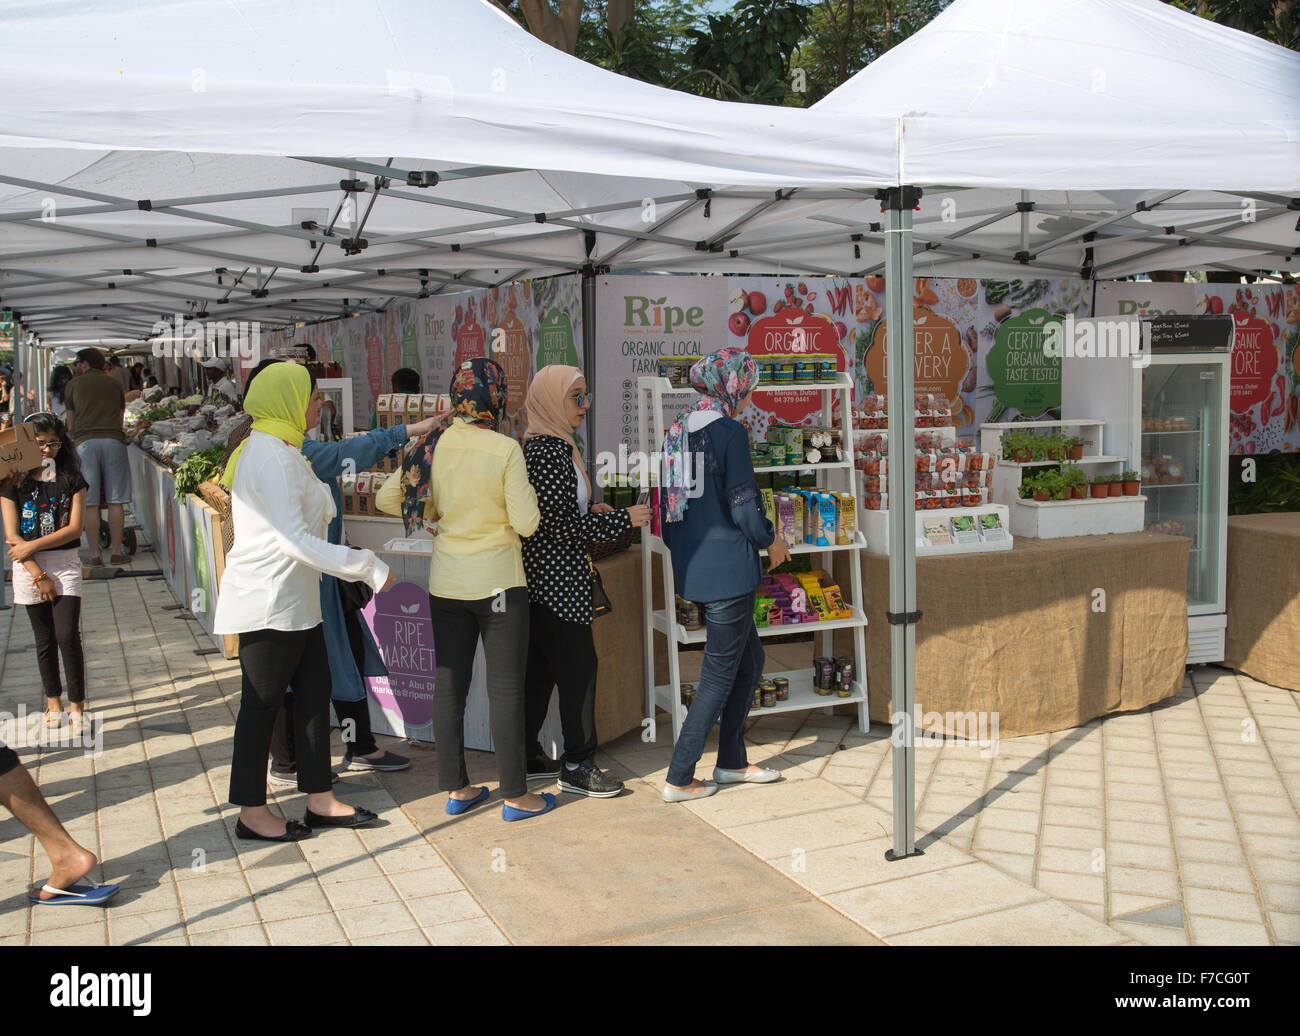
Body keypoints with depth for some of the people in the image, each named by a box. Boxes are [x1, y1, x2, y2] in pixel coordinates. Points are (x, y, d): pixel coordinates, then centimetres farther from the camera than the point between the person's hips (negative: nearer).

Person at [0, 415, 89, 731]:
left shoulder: (71, 479, 2)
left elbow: (74, 528, -5)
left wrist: (32, 546, -12)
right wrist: (39, 575, -10)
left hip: (65, 564, -1)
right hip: (29, 567, 1)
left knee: (68, 636, -11)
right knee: (45, 640, 9)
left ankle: (77, 705, -2)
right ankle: (53, 701, 23)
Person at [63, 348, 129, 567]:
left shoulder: (73, 385, 13)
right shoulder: (114, 384, 18)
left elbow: (70, 425, 15)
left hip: (85, 442, -1)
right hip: (113, 440, 1)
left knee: (90, 503, 0)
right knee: (115, 501, 3)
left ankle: (94, 554, 0)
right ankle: (116, 552, 2)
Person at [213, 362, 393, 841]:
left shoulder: (281, 450, 15)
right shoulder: (272, 455, -18)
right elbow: (293, 539, -25)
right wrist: (366, 565, -24)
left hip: (292, 598, 10)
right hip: (269, 600, -10)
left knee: (314, 690, 12)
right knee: (262, 702, 1)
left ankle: (319, 800, 21)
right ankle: (252, 813, 13)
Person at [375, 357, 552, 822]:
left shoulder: (433, 445, -2)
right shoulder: (505, 450, -15)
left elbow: (387, 498, 4)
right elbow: (526, 523, -15)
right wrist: (527, 490, 2)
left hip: (447, 582, 5)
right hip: (497, 581, -4)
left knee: (449, 684, 11)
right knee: (506, 688, 4)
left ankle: (456, 789, 21)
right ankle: (515, 796, 12)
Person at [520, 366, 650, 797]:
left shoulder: (546, 445, 12)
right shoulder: (549, 450, -19)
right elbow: (558, 526, -22)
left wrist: (591, 512, 10)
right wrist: (622, 520, -17)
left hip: (542, 579, 10)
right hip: (557, 581, -10)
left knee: (539, 668, 16)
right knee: (579, 668, -3)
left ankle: (527, 756, 25)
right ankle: (577, 766, 6)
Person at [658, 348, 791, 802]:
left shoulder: (678, 430, 9)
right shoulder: (729, 432, -15)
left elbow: (669, 501, 14)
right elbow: (744, 506, -16)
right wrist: (771, 540, 2)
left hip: (692, 568, 8)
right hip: (727, 568, -8)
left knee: (749, 658, 20)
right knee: (719, 677, 2)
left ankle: (731, 761, 27)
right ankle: (679, 779, 7)